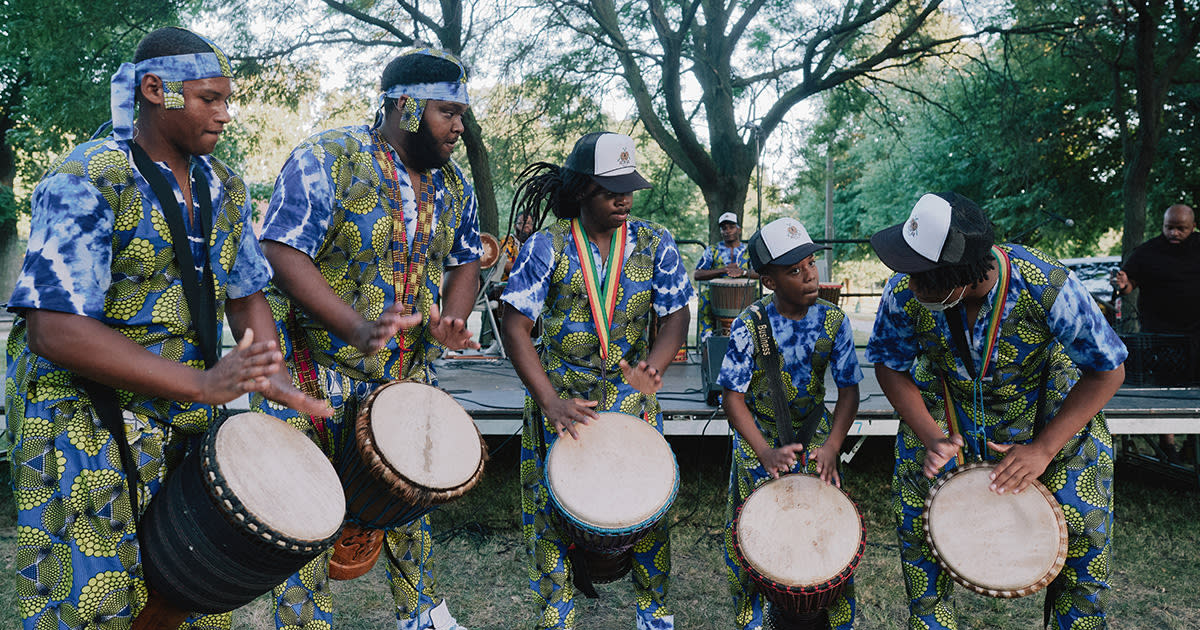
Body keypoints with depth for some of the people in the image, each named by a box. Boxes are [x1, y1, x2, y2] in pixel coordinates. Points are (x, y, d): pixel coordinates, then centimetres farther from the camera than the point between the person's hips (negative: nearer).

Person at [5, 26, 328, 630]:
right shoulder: (84, 182, -17)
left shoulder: (224, 188, 6)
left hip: (187, 421, 6)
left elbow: (246, 297, 14)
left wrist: (274, 380, -6)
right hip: (82, 418, -6)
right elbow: (55, 331, -25)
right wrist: (203, 383, -32)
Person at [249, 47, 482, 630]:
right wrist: (358, 326, -36)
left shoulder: (452, 184, 5)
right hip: (317, 370, -6)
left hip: (407, 374, 6)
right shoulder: (327, 160, -16)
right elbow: (283, 253, -24)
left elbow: (465, 261, 15)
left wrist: (451, 319, -6)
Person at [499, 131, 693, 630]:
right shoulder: (547, 248, -8)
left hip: (633, 400, 2)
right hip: (561, 401, -1)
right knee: (555, 507, 4)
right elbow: (515, 325, -10)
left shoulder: (655, 244, -1)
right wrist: (551, 400, -19)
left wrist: (652, 366, -23)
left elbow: (676, 315, -1)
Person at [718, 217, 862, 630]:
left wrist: (831, 447, -18)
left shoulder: (833, 321, -10)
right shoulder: (749, 326, -17)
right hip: (758, 443, -1)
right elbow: (733, 396, -15)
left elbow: (849, 390, -5)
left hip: (814, 437, 2)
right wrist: (767, 453, -26)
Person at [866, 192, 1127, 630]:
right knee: (915, 516, -2)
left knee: (1085, 526, -4)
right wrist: (931, 437, -25)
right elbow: (890, 366, -12)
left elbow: (1107, 369, -23)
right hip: (948, 401, 1)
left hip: (1049, 404, -1)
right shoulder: (905, 293, -30)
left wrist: (1043, 449, -29)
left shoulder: (1046, 288, -36)